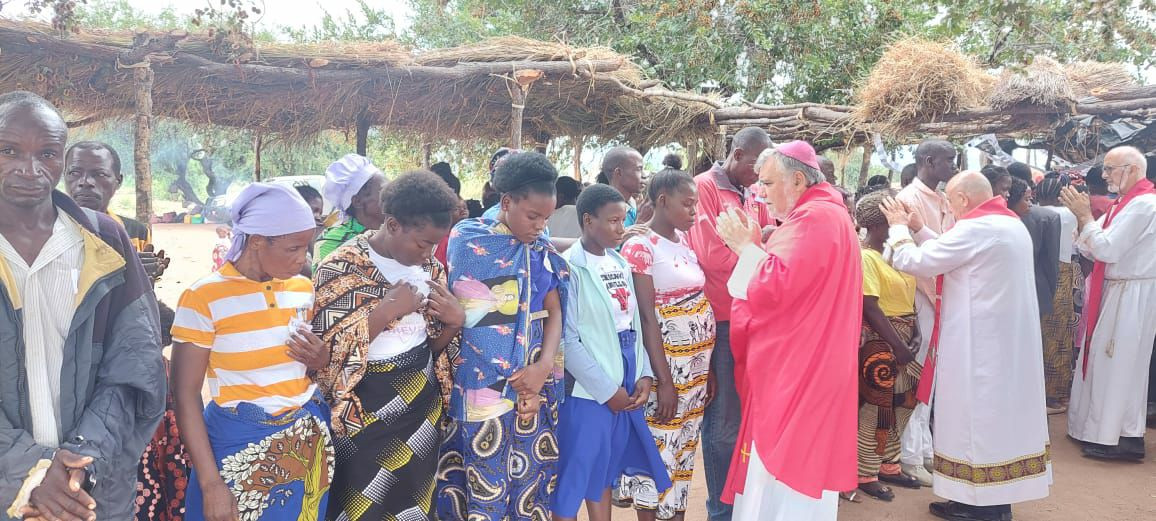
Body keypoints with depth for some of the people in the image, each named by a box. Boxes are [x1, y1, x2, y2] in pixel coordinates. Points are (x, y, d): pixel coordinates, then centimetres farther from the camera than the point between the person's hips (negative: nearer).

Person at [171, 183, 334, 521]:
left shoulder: (303, 288, 3)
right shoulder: (203, 298, -13)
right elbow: (185, 394, -11)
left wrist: (321, 361, -8)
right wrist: (211, 484, -14)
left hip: (308, 440, 5)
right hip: (241, 446, -5)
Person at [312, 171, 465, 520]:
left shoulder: (430, 268, 2)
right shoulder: (341, 269, -14)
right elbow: (329, 346, -19)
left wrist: (455, 321, -10)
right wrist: (387, 310, -24)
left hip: (422, 402, 5)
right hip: (366, 409, -5)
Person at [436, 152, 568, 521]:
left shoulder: (543, 253, 7)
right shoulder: (467, 238, -5)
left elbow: (555, 311, 3)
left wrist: (545, 365, -13)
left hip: (531, 384, 4)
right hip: (479, 384, -4)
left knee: (528, 473, 10)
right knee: (483, 476, 2)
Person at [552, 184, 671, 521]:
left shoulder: (620, 263, 9)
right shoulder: (569, 268, -13)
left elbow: (633, 324, 12)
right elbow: (567, 340, -17)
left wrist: (645, 375, 0)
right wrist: (606, 389, -14)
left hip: (627, 387, 7)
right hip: (588, 391, -7)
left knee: (604, 472, 18)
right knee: (574, 476, 3)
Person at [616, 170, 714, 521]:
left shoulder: (684, 239, 9)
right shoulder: (640, 248, -13)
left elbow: (700, 296, 11)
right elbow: (646, 318, -16)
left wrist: (710, 362, 7)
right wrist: (664, 380, -18)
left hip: (699, 361, 7)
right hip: (667, 362, -7)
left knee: (685, 446, 15)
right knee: (658, 448, 2)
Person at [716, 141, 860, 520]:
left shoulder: (815, 218, -17)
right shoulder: (817, 214, 17)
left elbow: (776, 286, -24)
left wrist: (745, 247, -11)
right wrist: (753, 245, 7)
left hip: (799, 370, -11)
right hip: (795, 366, 11)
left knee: (783, 474, -3)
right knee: (785, 460, 15)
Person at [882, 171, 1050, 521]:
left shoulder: (976, 228, -19)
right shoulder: (1011, 224, 12)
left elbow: (913, 261, -15)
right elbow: (951, 255, 18)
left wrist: (899, 227, 0)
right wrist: (919, 229, 15)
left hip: (979, 340, -9)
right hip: (1009, 338, 9)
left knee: (975, 415, 0)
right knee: (998, 411, 15)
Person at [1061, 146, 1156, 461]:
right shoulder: (1129, 203, 14)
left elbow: (1107, 249, -22)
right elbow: (1093, 248, 11)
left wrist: (1085, 215, -13)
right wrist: (1082, 214, -1)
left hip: (1131, 295, -9)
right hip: (1114, 290, 9)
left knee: (1119, 363, -3)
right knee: (1106, 361, 13)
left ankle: (1123, 438, 6)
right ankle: (1099, 427, 22)